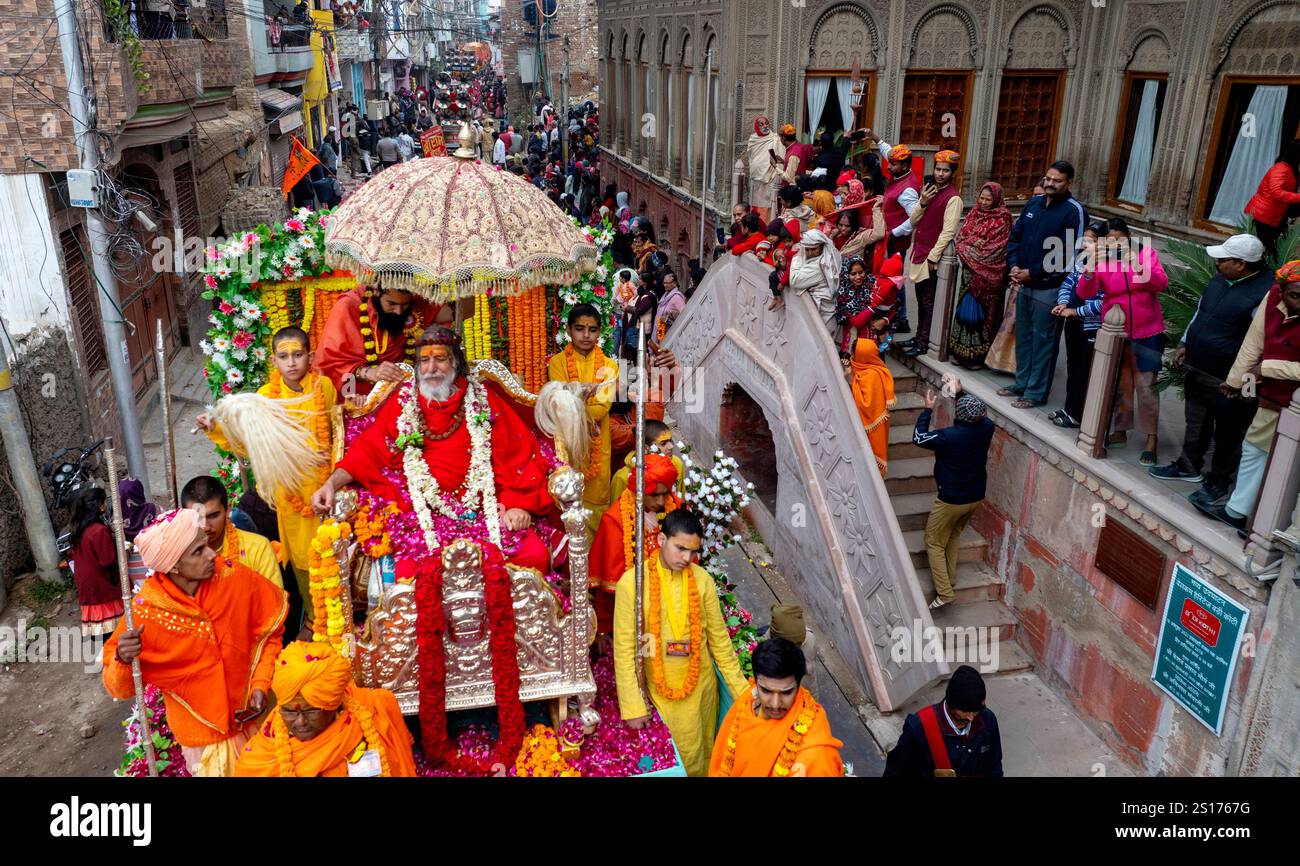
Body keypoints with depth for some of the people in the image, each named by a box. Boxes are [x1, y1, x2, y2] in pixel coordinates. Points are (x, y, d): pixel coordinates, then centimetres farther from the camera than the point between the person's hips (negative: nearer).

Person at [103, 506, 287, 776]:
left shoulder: (234, 577, -17)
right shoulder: (145, 612, -20)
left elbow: (270, 630, -2)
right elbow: (120, 689, -9)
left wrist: (261, 684, -12)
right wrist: (124, 661, -30)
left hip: (254, 717, 2)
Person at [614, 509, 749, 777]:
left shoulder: (702, 580, -9)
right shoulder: (632, 582, -17)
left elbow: (719, 639, 0)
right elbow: (624, 648, -13)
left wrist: (741, 689, 0)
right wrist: (633, 706, -14)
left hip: (700, 685, 2)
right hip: (657, 688, -2)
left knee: (698, 754, 18)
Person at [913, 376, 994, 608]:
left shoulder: (950, 436, -29)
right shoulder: (987, 428, -12)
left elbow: (918, 438, -13)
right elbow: (975, 413, 12)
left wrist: (928, 409, -5)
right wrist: (959, 392, 13)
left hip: (951, 499, -6)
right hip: (976, 496, 6)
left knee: (934, 542, 9)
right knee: (954, 534, 28)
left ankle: (944, 592, 5)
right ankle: (949, 576, 38)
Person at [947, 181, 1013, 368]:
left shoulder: (1002, 219, -7)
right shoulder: (974, 213, 10)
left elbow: (995, 248, -13)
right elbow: (961, 235, 10)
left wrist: (968, 250, -11)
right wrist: (963, 250, -10)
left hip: (987, 274, -5)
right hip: (970, 271, 5)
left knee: (980, 310, -2)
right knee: (965, 307, 8)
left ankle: (978, 354, 6)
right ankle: (961, 351, 17)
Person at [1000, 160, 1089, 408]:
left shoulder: (1074, 211, -13)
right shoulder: (1034, 203, 8)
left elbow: (1070, 255, -17)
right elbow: (1015, 235, 15)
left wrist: (1032, 273, -16)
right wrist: (1014, 265, -2)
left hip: (1049, 288, -7)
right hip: (1024, 284, 7)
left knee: (1043, 341, 2)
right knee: (1023, 336, 16)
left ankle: (1036, 392, 11)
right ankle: (1022, 383, 30)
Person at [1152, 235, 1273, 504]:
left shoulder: (1265, 293, -23)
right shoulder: (1220, 280, 3)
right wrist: (1184, 345, 18)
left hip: (1227, 382, -8)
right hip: (1196, 370, 8)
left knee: (1227, 435, 9)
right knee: (1196, 424, 23)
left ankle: (1217, 482, 24)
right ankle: (1188, 467, 41)